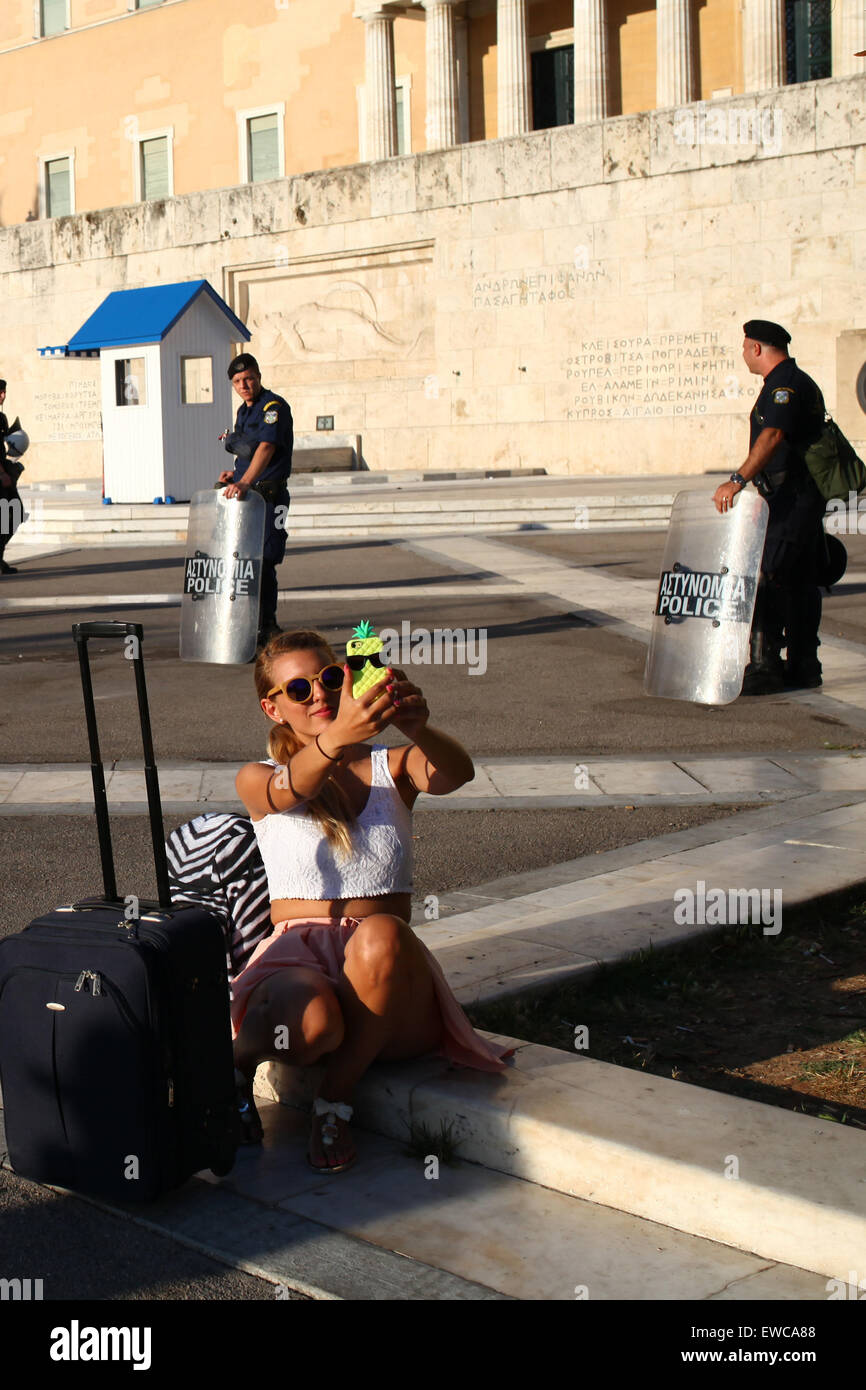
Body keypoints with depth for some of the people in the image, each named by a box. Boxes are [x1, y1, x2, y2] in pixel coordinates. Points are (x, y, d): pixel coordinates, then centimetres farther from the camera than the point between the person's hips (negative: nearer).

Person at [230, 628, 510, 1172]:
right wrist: (337, 736, -43)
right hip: (297, 958, -1)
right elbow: (289, 788, -19)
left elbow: (455, 773, -13)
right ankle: (239, 1058, -2)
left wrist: (418, 728, -38)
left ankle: (335, 1100, -17)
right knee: (308, 1024, -38)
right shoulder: (260, 780, 8)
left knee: (379, 937, -36)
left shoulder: (392, 767, 11)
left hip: (385, 972, 1)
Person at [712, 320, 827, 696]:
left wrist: (738, 479, -37)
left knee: (766, 579, -12)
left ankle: (765, 667, -13)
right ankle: (803, 667, 17)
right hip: (805, 496, 11)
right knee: (800, 583, 12)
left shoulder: (785, 384, -14)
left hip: (790, 498, -11)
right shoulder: (792, 381, 21)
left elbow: (774, 436, -29)